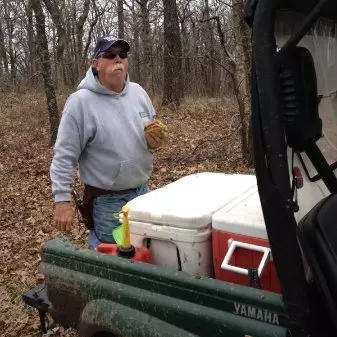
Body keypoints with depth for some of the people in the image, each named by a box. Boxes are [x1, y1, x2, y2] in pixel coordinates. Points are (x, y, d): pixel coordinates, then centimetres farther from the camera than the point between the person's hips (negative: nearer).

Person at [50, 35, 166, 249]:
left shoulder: (138, 92, 2)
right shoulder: (80, 101, -15)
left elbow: (154, 130, 14)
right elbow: (64, 156, -14)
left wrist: (156, 140, -9)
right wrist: (63, 200, -17)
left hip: (143, 192, 6)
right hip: (107, 201, -6)